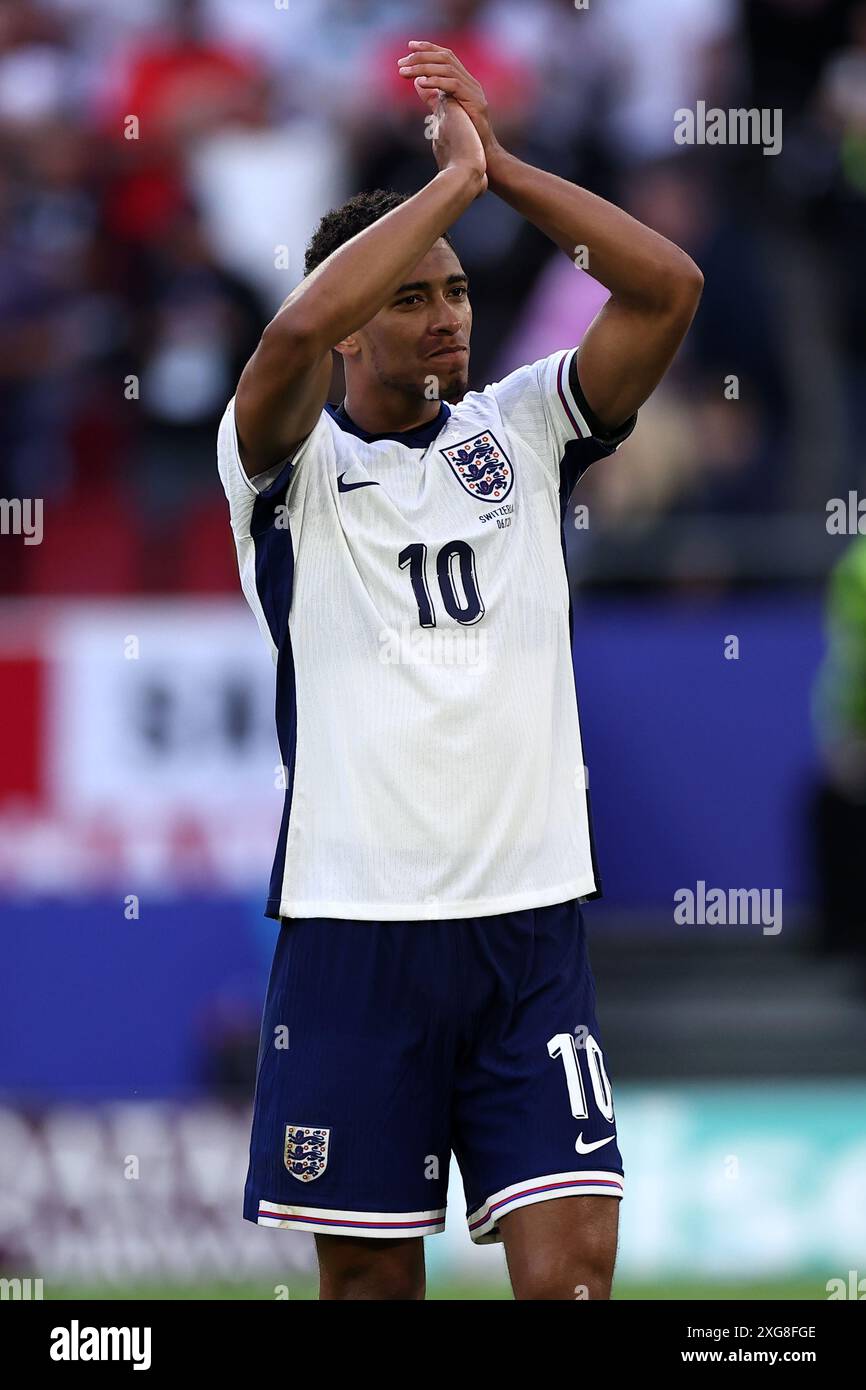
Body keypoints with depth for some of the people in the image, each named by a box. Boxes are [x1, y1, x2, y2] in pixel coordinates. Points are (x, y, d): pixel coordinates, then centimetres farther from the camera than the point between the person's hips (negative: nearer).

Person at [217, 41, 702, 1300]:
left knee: (572, 1263, -8)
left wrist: (501, 163, -7)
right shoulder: (293, 463, 1)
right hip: (354, 924, -2)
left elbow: (668, 287, -1)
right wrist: (455, 175, -12)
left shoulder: (521, 429, 11)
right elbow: (297, 330, -21)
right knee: (370, 1272, 4)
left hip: (530, 918, 2)